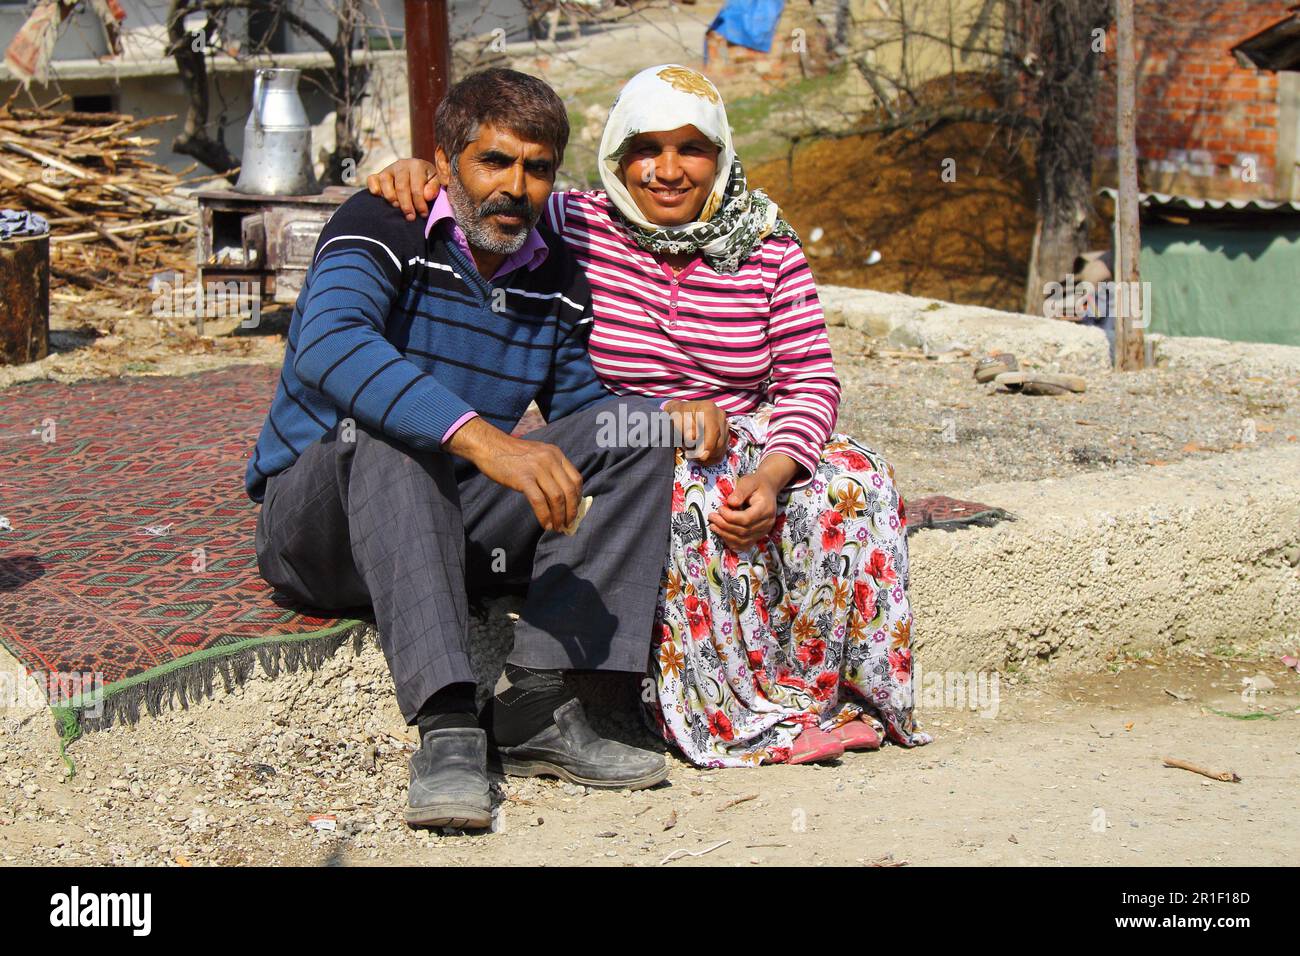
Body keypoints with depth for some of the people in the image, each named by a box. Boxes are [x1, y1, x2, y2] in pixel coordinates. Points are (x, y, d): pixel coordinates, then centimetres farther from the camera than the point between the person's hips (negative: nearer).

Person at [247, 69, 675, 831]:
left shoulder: (559, 281, 6)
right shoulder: (383, 229, -13)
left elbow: (582, 406, 16)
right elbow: (328, 346, -34)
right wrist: (482, 438, -47)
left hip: (455, 524, 5)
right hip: (318, 527, -5)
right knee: (383, 427, -36)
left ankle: (540, 703, -27)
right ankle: (447, 724, -44)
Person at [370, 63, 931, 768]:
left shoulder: (771, 252, 1)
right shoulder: (573, 228, -4)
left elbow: (809, 381, -4)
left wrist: (772, 475, -22)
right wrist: (415, 174, -21)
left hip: (748, 440, 3)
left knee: (851, 482, -25)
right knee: (688, 495, -36)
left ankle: (825, 691, -11)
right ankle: (740, 717, -25)